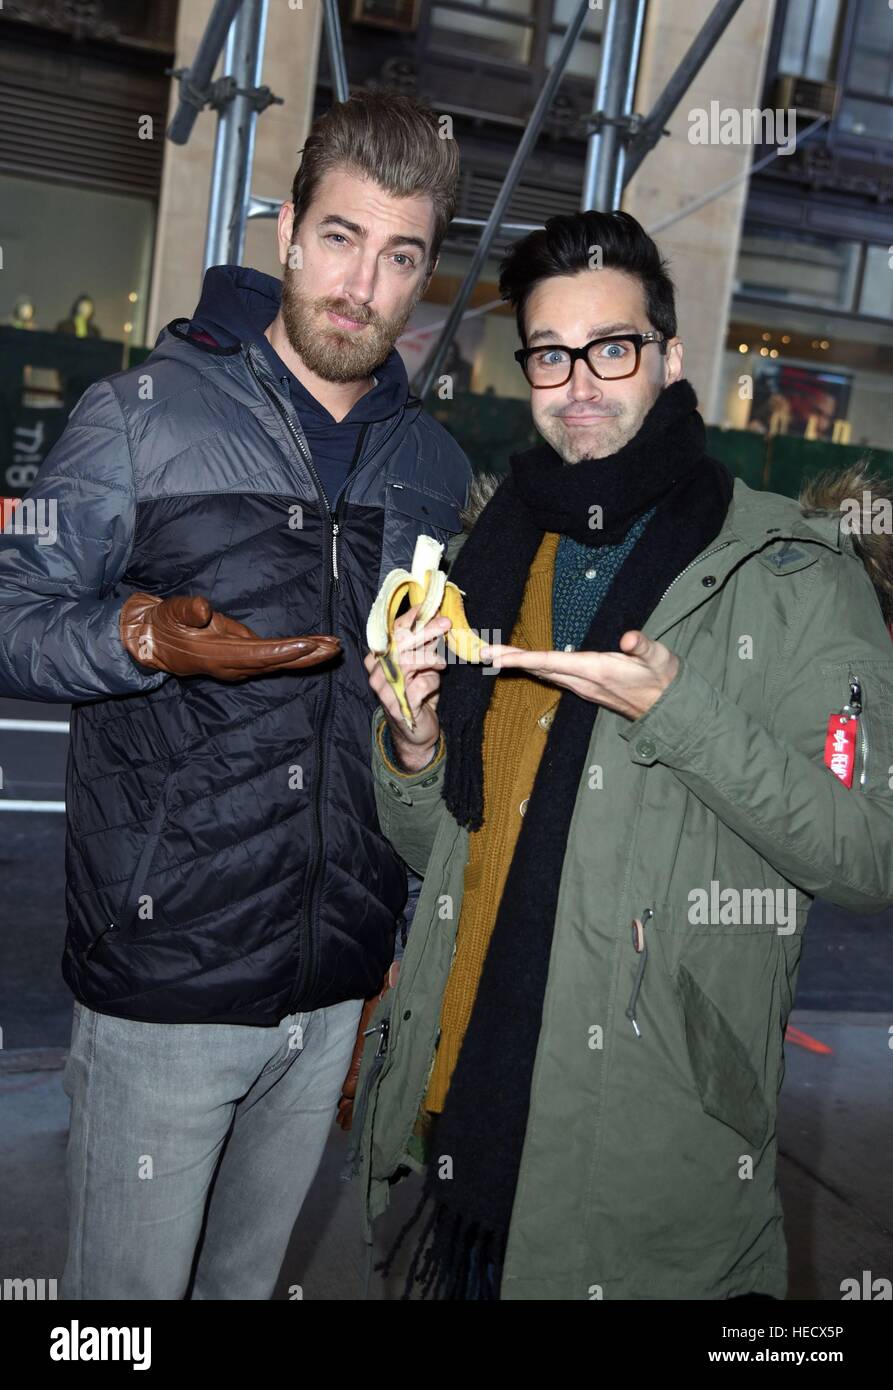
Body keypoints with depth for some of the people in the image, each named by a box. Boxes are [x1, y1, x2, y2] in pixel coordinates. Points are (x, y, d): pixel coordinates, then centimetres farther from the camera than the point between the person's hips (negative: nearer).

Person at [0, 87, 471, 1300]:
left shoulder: (434, 467, 6)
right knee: (127, 1288, 11)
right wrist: (149, 644, -26)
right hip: (164, 982, -4)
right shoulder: (144, 416, -7)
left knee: (250, 1274, 22)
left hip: (340, 987, 4)